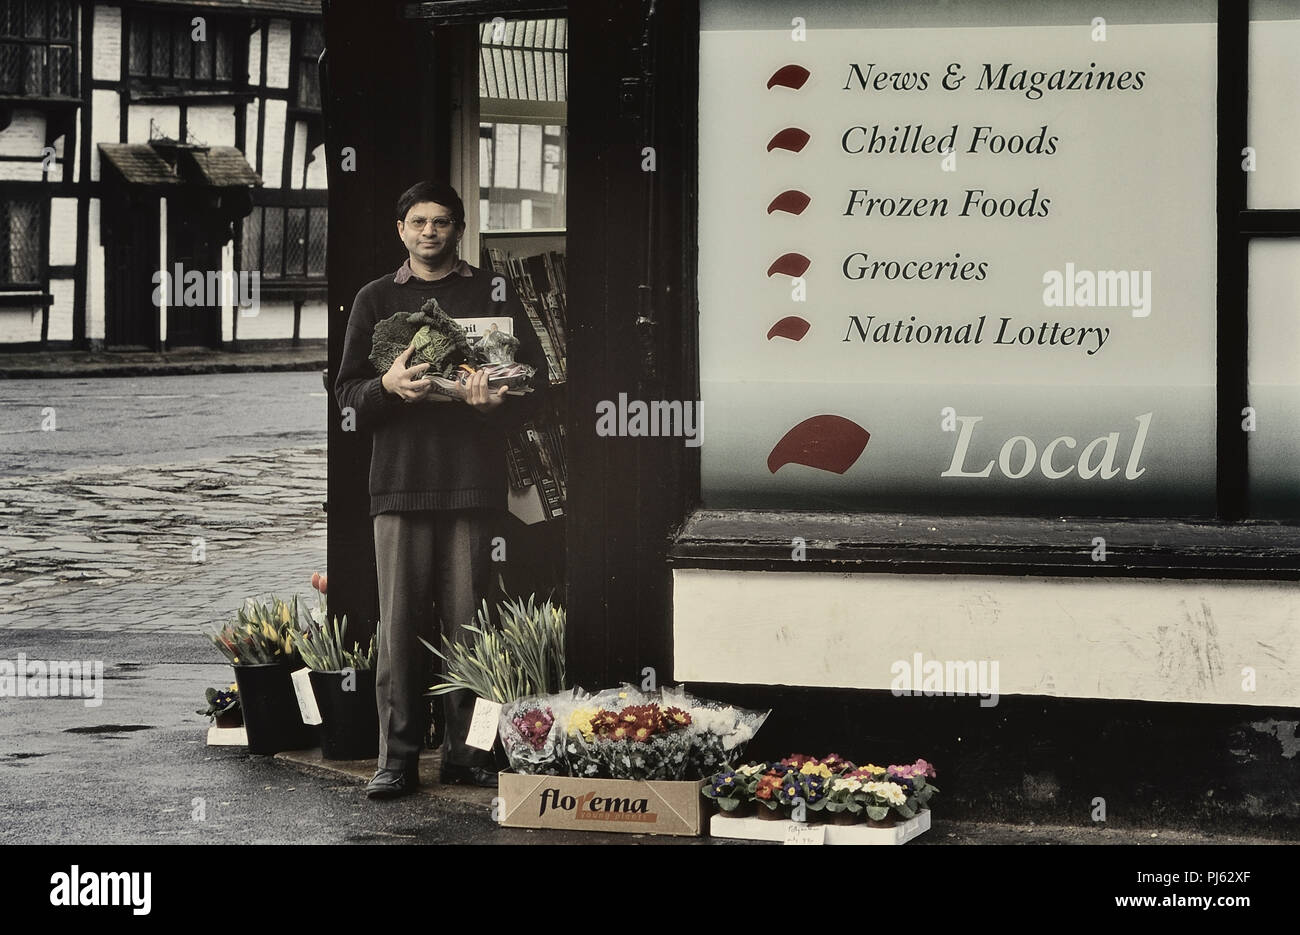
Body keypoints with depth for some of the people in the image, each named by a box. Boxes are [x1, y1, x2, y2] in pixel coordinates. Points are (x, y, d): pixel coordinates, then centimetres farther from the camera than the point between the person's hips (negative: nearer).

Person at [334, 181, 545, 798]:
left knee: (467, 623, -1)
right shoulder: (377, 299, 14)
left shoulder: (493, 294, 13)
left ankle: (465, 752, 5)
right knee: (400, 623, -4)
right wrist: (388, 386, -12)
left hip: (471, 477, 0)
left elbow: (535, 376, 9)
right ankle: (397, 757, -1)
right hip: (399, 480, 0)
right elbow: (347, 389, 10)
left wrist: (498, 397, -12)